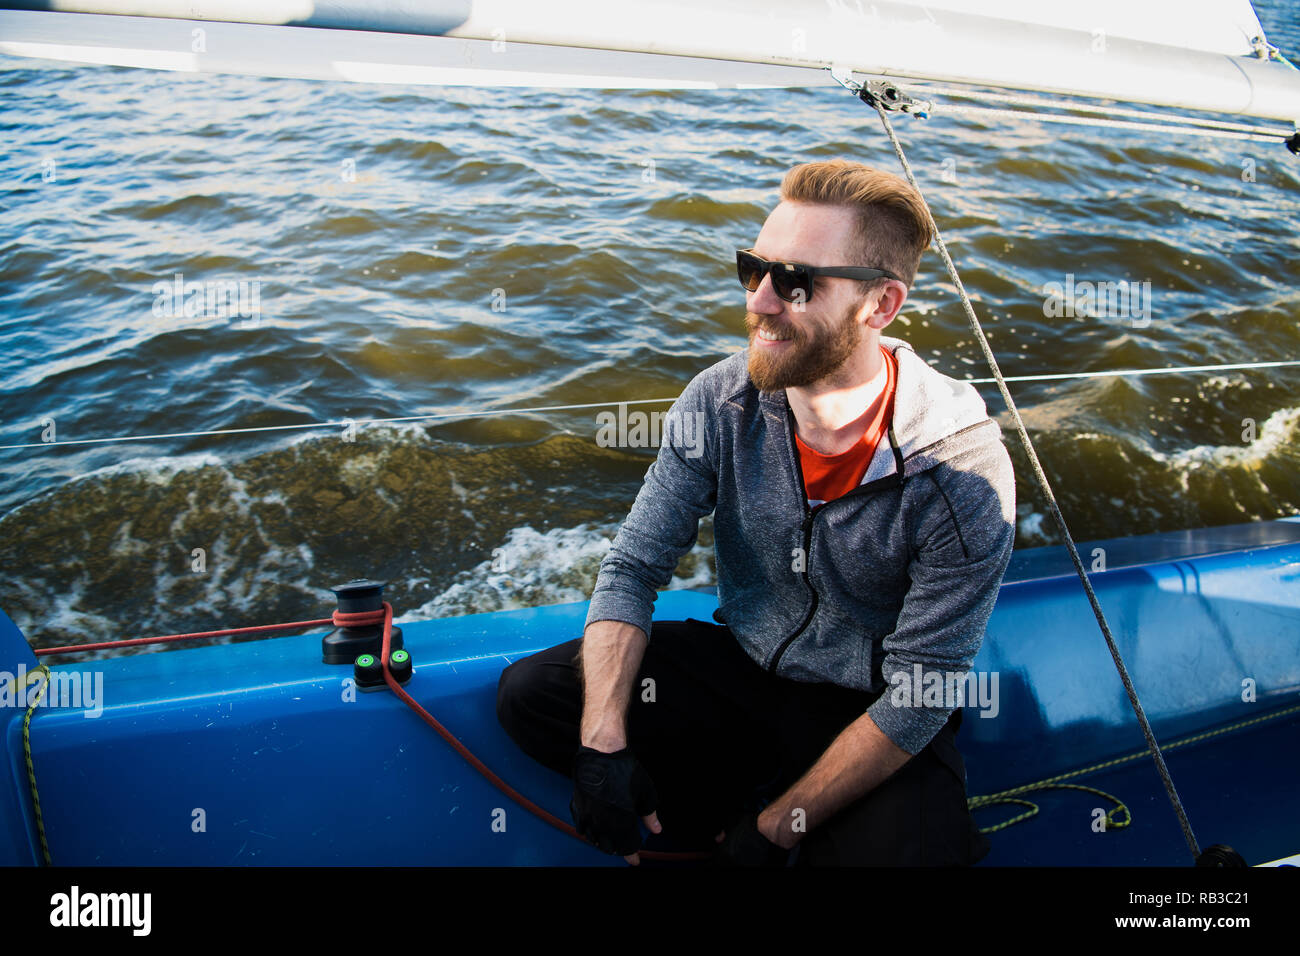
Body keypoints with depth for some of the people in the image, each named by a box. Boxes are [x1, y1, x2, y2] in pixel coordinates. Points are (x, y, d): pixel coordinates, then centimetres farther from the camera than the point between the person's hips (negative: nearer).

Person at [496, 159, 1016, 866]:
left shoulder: (965, 470, -25)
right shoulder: (719, 402, -14)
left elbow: (918, 696, -20)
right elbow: (632, 570, -9)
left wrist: (778, 827, -19)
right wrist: (602, 744, -23)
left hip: (866, 709, -3)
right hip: (739, 660, 4)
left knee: (903, 847, -31)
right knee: (528, 693, -10)